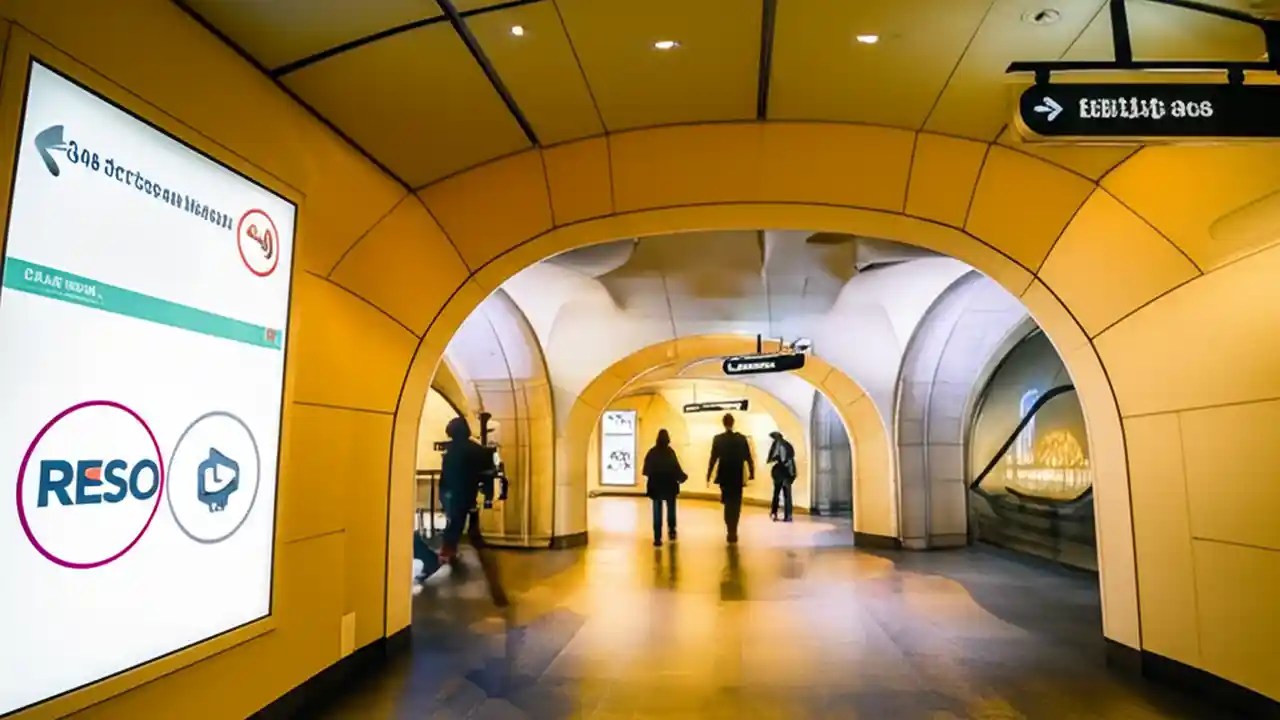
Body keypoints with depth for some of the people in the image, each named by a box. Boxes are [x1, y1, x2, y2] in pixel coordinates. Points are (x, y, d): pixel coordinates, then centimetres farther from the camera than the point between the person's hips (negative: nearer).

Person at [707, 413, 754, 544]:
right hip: (738, 477, 0)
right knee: (736, 504, 11)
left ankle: (731, 531, 16)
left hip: (725, 476, 0)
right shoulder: (742, 438, -6)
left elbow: (713, 459, -7)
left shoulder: (718, 439, -8)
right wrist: (751, 473, 5)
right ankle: (733, 531, 13)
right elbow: (748, 458, -4)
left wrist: (708, 476, -1)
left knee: (728, 503, 17)